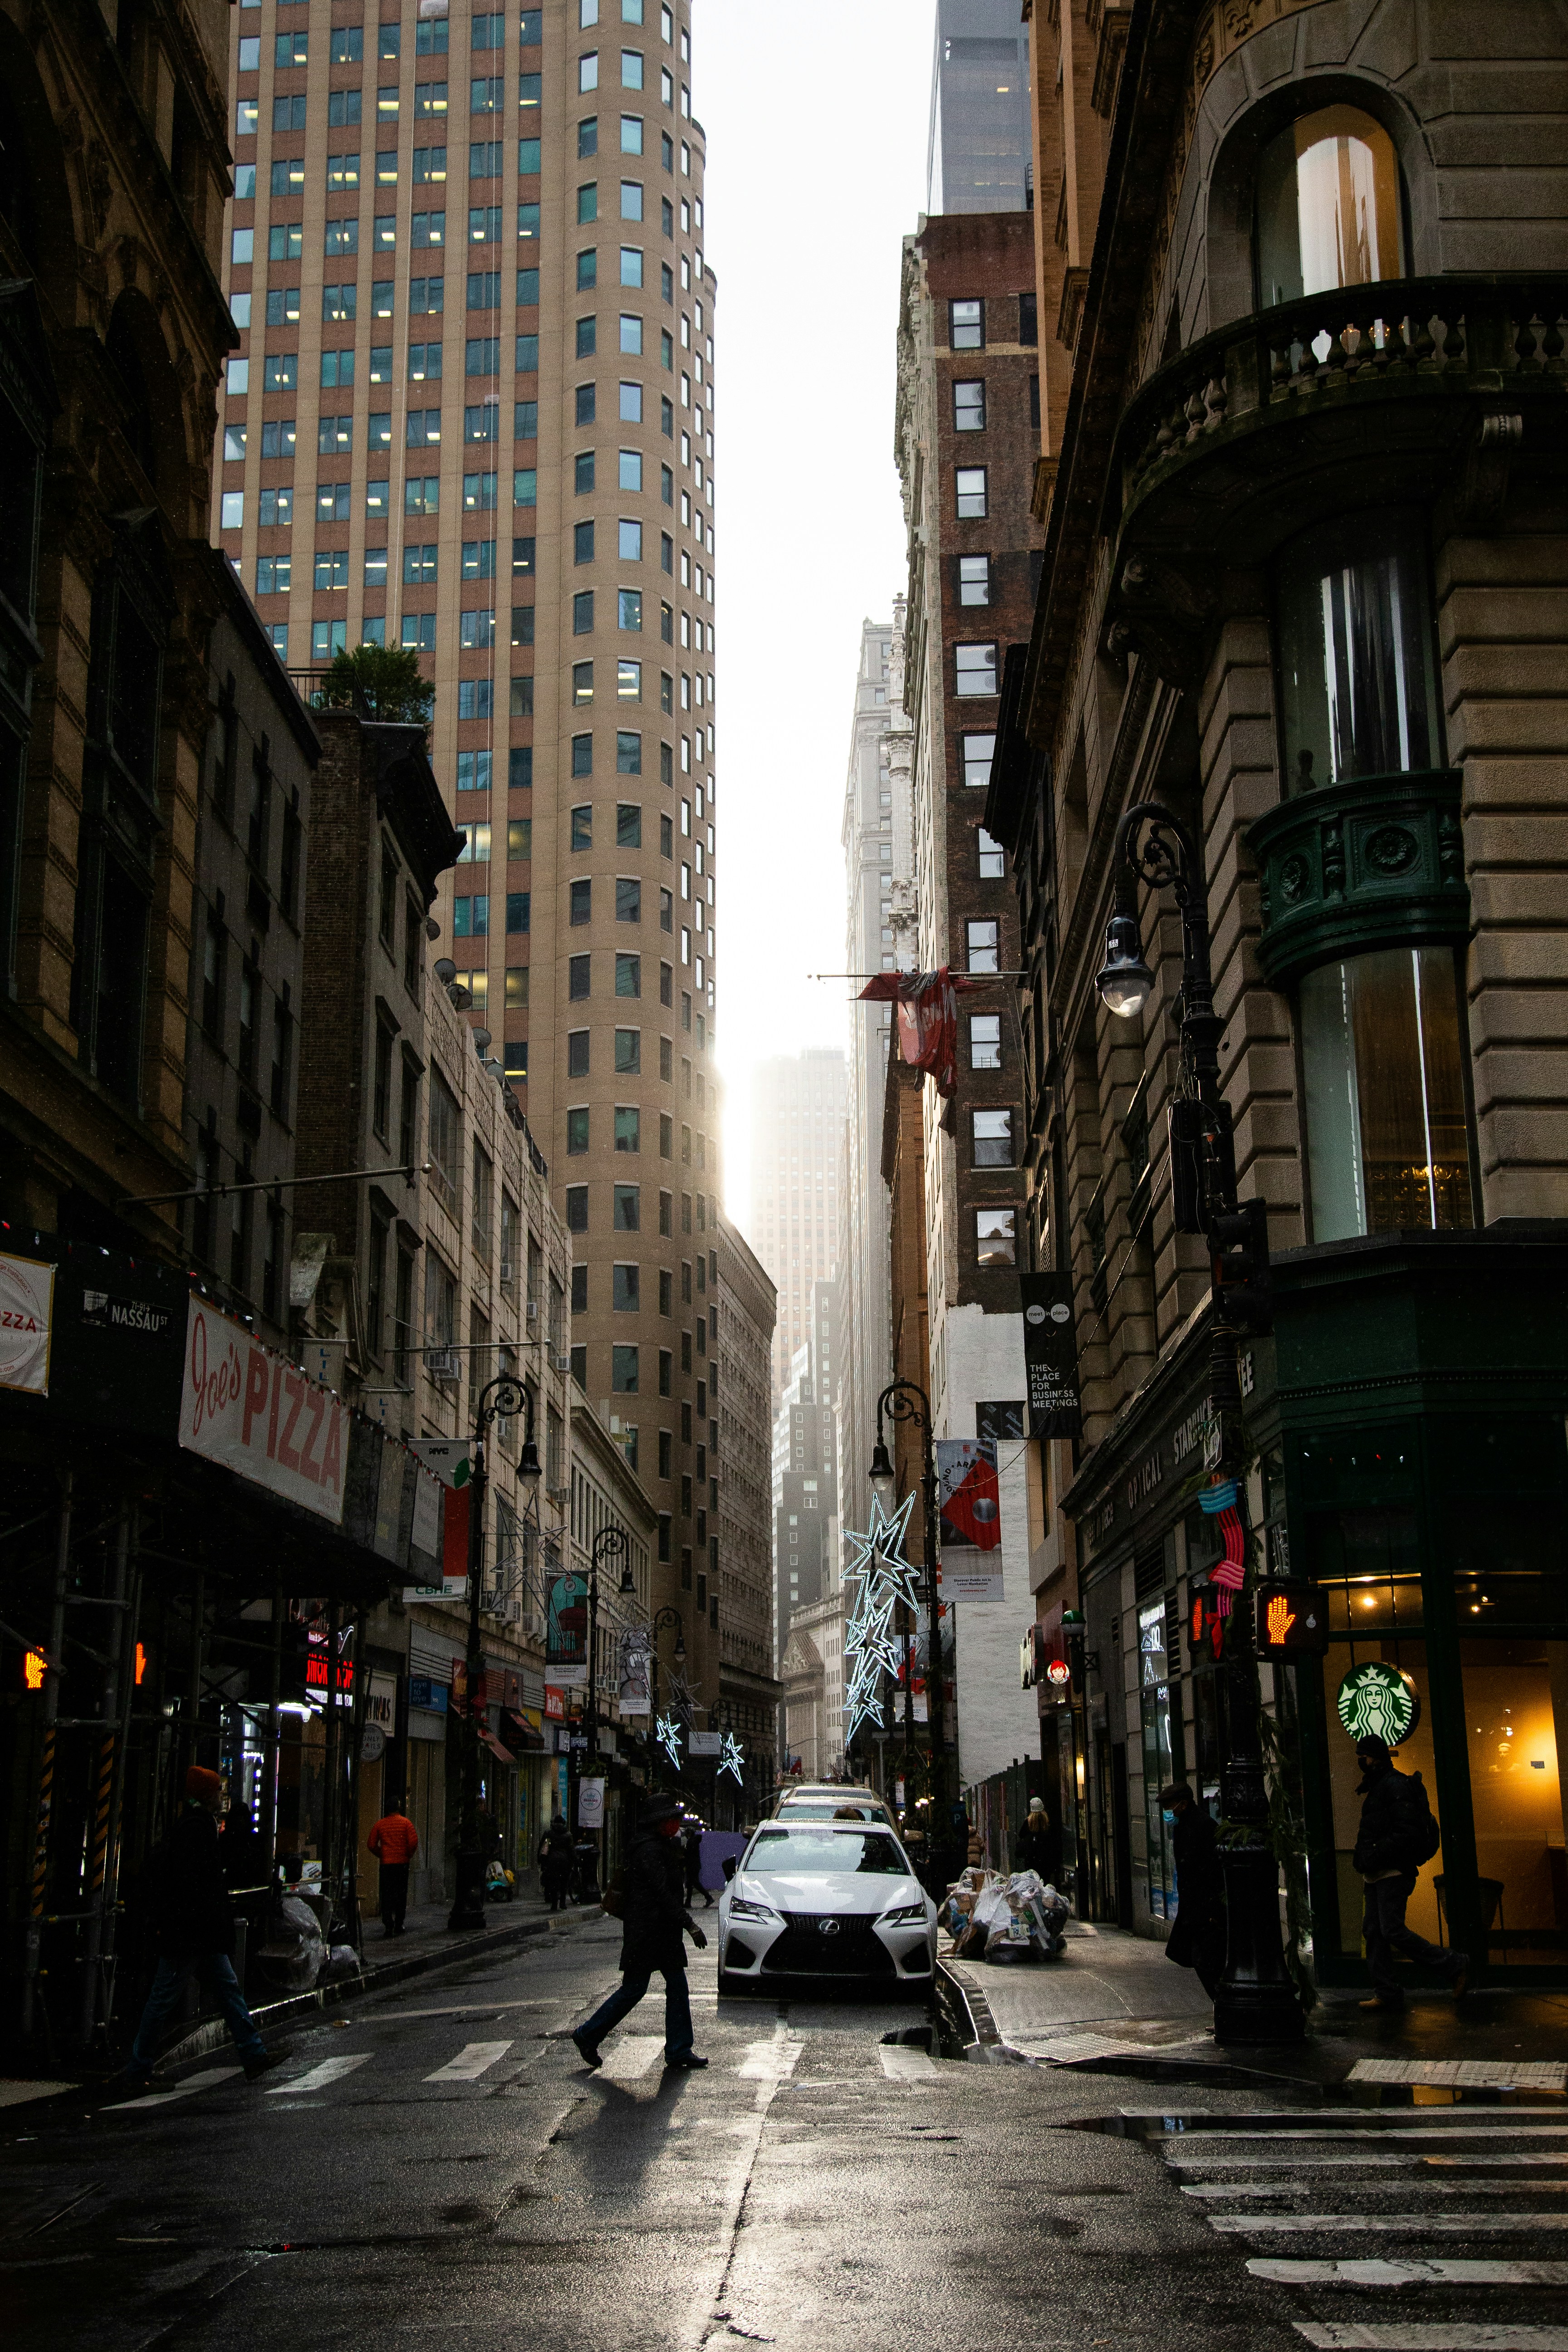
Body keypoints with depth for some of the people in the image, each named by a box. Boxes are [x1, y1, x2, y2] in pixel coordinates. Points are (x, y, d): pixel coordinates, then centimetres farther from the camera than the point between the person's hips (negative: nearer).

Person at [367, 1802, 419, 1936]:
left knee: (386, 1895, 4)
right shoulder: (405, 1823, -2)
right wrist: (409, 1855, 5)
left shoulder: (380, 1824, 3)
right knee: (401, 1894, 9)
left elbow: (371, 1844, 2)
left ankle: (388, 1925, -6)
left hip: (386, 1863, 1)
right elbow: (414, 1842, -10)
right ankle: (398, 1926, 9)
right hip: (402, 1863, -1)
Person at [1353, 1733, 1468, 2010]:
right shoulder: (1375, 1787, 20)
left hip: (1394, 1872, -10)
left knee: (1393, 1930, -14)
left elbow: (1407, 1832, -20)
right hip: (1376, 1874, 10)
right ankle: (1387, 1993, 8)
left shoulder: (1396, 1785, -12)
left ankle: (1453, 1965, -3)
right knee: (1373, 1930, 5)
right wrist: (1362, 1856, 14)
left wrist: (1374, 1856, -22)